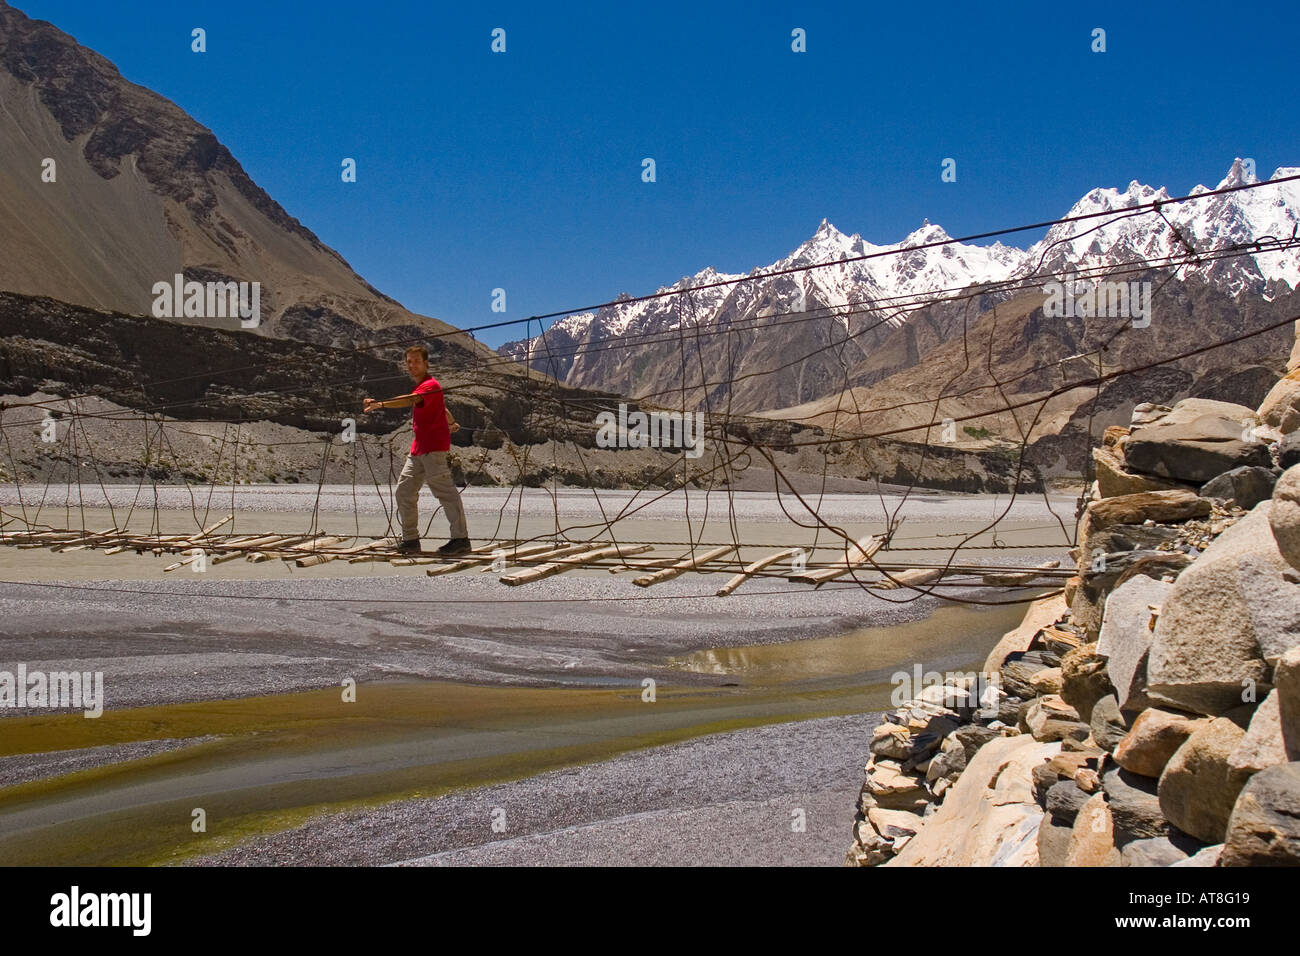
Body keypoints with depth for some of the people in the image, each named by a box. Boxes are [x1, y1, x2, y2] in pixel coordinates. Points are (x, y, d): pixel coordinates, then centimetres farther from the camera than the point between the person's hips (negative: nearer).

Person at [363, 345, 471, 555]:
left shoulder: (430, 385, -12)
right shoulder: (420, 387, 18)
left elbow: (410, 400, -32)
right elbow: (442, 407, 35)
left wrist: (380, 404, -46)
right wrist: (452, 423, 54)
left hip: (434, 448, -10)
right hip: (418, 449, 10)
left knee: (444, 491, -11)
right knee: (404, 491, 8)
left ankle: (461, 539, -9)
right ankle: (411, 539, 15)